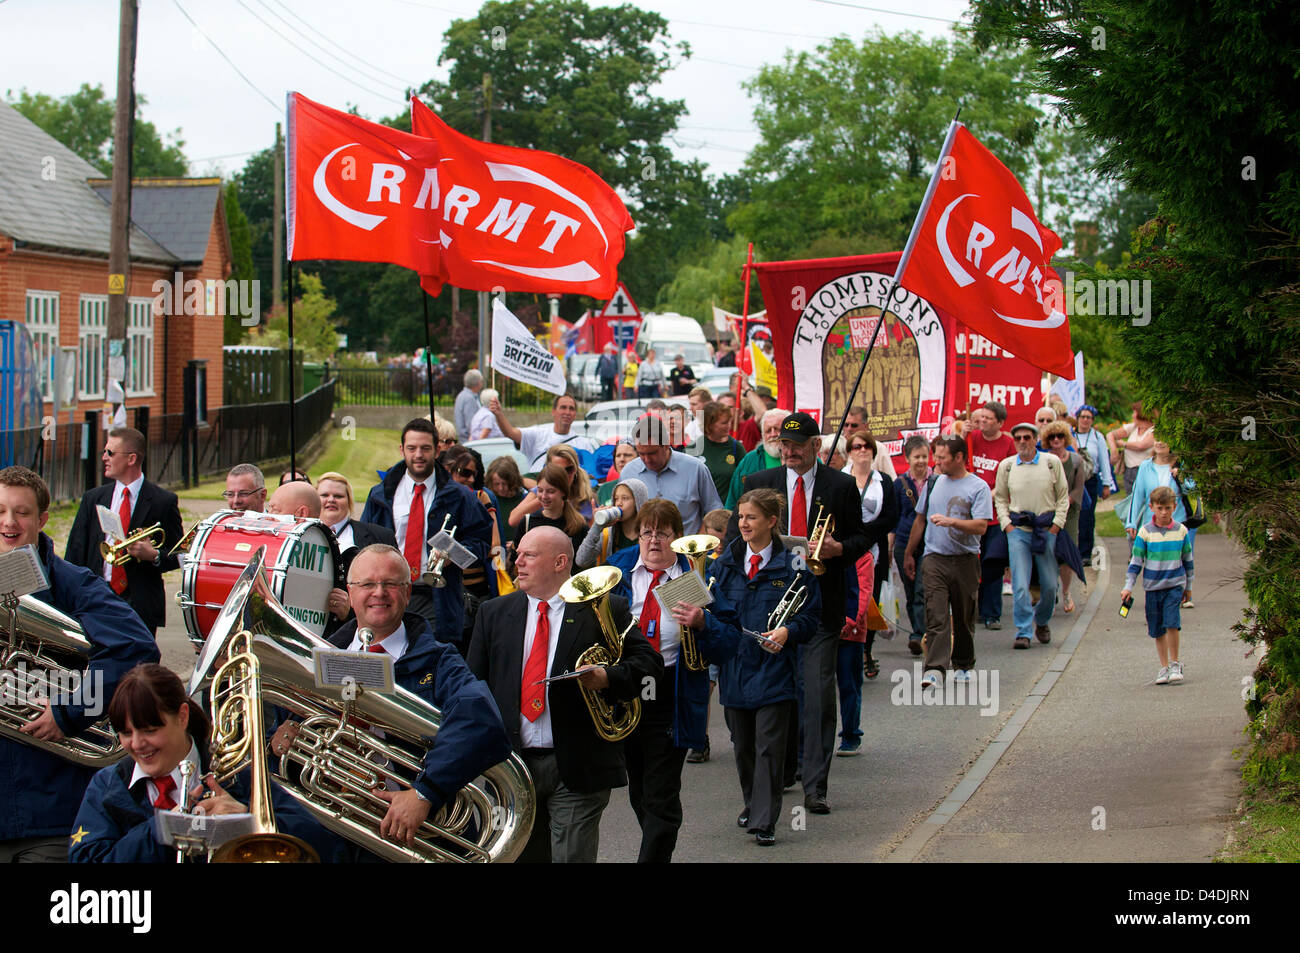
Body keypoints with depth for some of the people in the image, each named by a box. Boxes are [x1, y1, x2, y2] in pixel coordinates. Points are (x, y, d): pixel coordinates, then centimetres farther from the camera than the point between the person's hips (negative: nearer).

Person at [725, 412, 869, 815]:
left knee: (818, 692, -6)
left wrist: (838, 548, -12)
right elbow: (734, 536, 10)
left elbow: (860, 539, 9)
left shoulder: (841, 486, 5)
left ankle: (814, 787, -3)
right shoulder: (759, 483, 8)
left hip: (821, 604, -2)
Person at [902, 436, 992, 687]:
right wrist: (908, 554, 21)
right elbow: (920, 520, 20)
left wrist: (951, 521, -26)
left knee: (964, 618, 10)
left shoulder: (978, 487, -4)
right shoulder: (934, 483, 11)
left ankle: (963, 665, 27)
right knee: (936, 618, -10)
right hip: (935, 559, 2)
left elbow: (981, 526, -14)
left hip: (965, 560, -2)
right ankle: (935, 669, -18)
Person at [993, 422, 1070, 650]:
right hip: (1018, 529, 0)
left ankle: (1042, 621, 31)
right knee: (1020, 585, -9)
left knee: (1049, 584, 5)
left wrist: (1056, 524, -3)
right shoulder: (1006, 466, 4)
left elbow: (1063, 496, 6)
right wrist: (1007, 524, 1)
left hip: (1047, 528, 0)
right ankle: (1022, 633, -6)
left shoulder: (1052, 462, 1)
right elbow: (1000, 498, 13)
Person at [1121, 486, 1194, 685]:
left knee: (1171, 623, -16)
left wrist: (1188, 586, 18)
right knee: (1157, 630, 5)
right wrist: (1128, 587, -3)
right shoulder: (1145, 532, -2)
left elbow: (1187, 560, 13)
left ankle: (1175, 664, -1)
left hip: (1175, 584, -1)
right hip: (1152, 586, 1)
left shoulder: (1181, 531, 1)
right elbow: (1135, 561, 2)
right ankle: (1164, 667, 17)